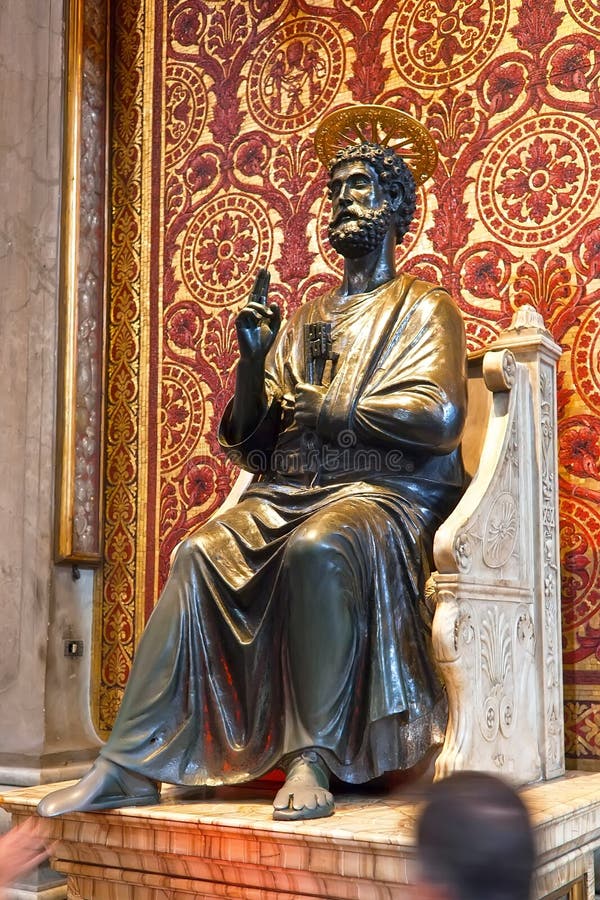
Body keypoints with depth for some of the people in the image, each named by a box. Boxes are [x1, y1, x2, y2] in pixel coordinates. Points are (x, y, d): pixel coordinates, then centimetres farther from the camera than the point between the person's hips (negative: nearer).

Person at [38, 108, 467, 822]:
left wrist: (324, 406, -5)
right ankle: (131, 761, -27)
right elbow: (248, 441, 16)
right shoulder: (303, 320, 24)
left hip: (383, 491, -4)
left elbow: (441, 416, -11)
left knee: (317, 547, -38)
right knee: (201, 552, -25)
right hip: (289, 494, 5)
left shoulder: (420, 307, 9)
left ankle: (313, 759, -31)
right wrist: (252, 357, -2)